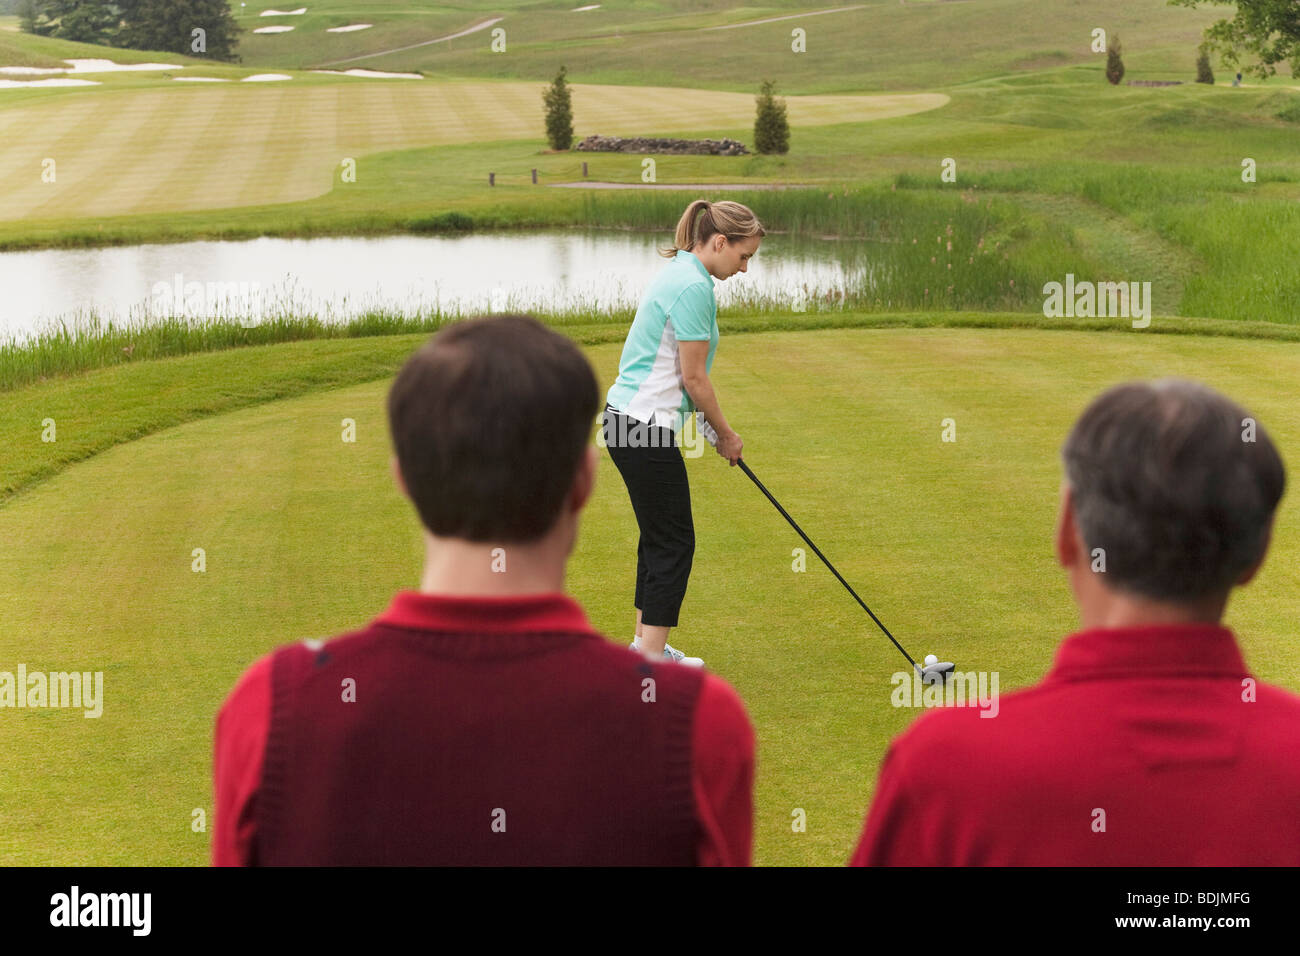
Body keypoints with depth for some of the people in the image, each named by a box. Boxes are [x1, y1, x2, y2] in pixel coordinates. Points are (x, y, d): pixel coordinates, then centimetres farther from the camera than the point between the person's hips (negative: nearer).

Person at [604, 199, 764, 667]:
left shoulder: (680, 274, 15)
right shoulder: (694, 287, -17)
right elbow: (693, 378, -15)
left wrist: (713, 426, 18)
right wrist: (726, 434, -2)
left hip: (626, 418, 10)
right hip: (646, 426, -10)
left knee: (661, 536, 18)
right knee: (674, 542, -3)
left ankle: (647, 645, 26)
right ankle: (651, 660, 0)